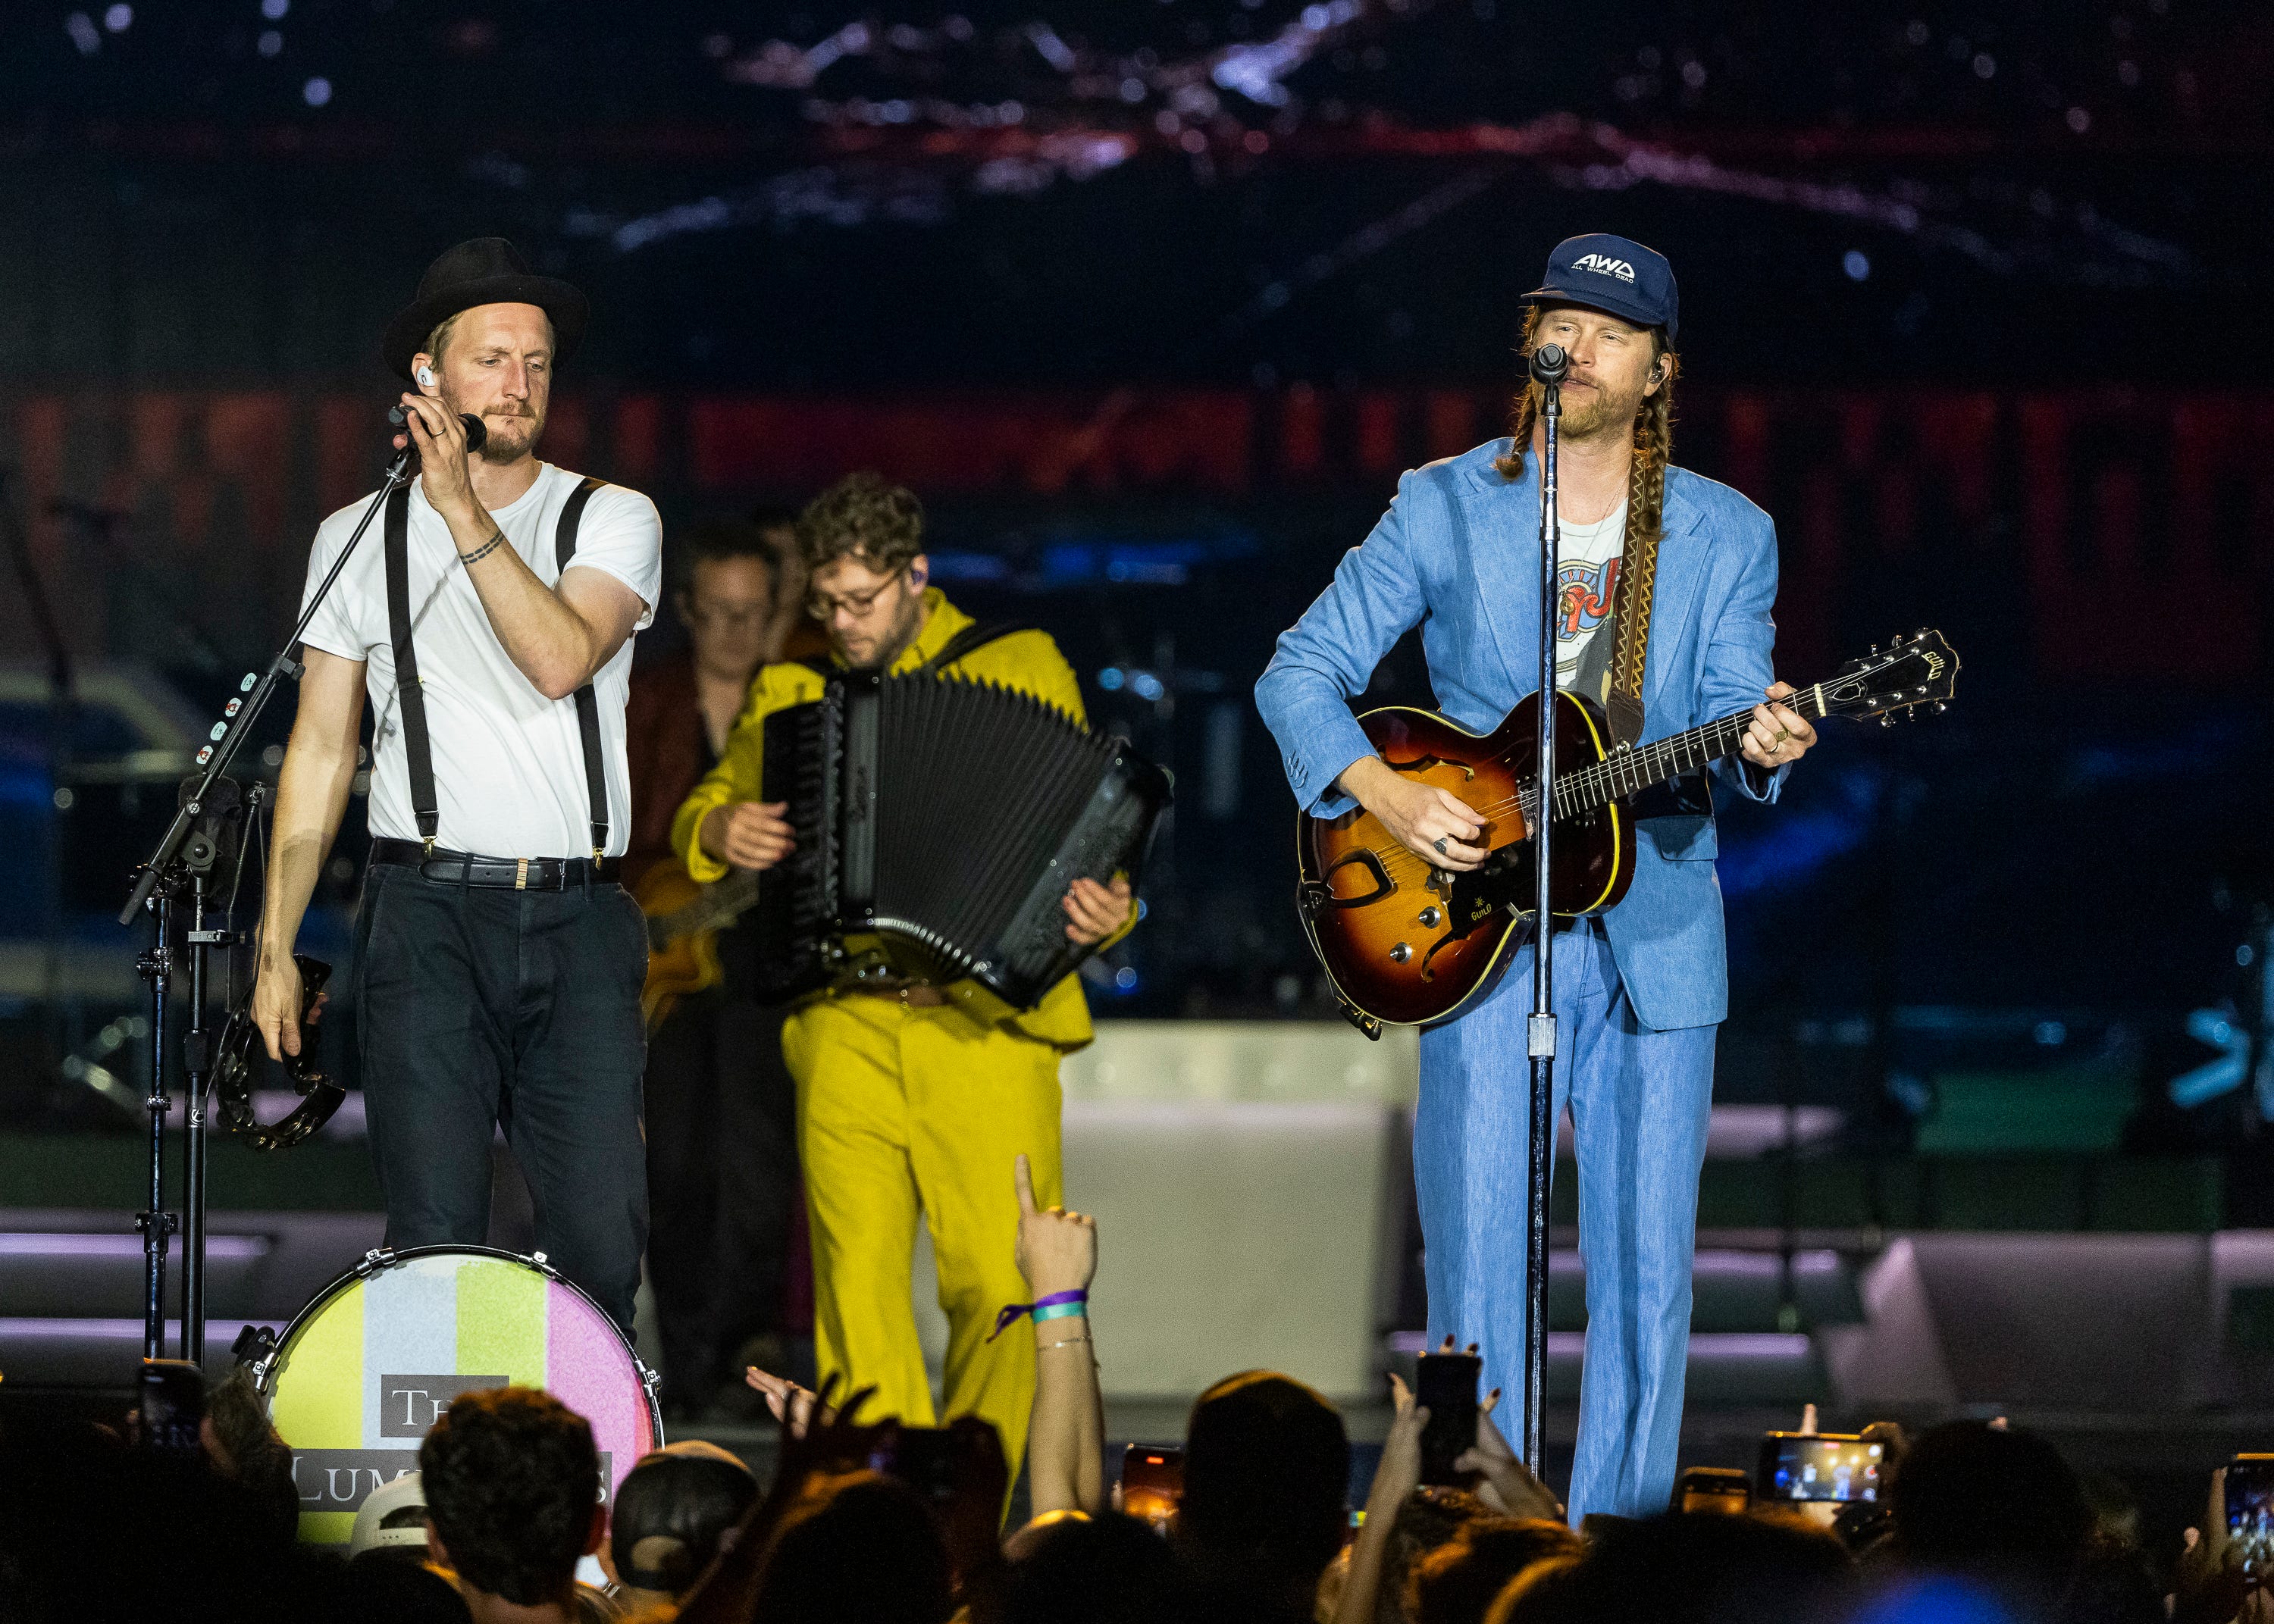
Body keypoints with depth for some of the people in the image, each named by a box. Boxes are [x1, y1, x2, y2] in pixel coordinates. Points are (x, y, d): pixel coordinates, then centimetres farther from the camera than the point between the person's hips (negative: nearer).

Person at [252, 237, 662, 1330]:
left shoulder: (612, 520, 7)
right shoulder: (359, 541, 10)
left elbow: (561, 657, -13)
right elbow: (322, 747, 12)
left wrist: (466, 514, -19)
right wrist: (277, 943, 8)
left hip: (578, 919, 0)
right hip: (430, 913, 0)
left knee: (603, 1242, -7)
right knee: (435, 1243, -7)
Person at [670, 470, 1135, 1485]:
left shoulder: (1023, 668, 7)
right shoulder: (791, 694, 16)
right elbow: (707, 805, 28)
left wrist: (1104, 911, -17)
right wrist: (719, 831, 4)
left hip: (987, 1019, -3)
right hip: (845, 1028, 3)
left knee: (998, 1286, -8)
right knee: (857, 1283, -5)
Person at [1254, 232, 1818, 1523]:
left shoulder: (1726, 536, 5)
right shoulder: (1446, 510, 2)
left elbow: (1726, 711, -4)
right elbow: (1302, 673, 1)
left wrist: (1759, 747, -27)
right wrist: (1390, 796, -14)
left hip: (1653, 927, 1)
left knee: (1647, 1271, 1)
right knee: (1479, 1264, -3)